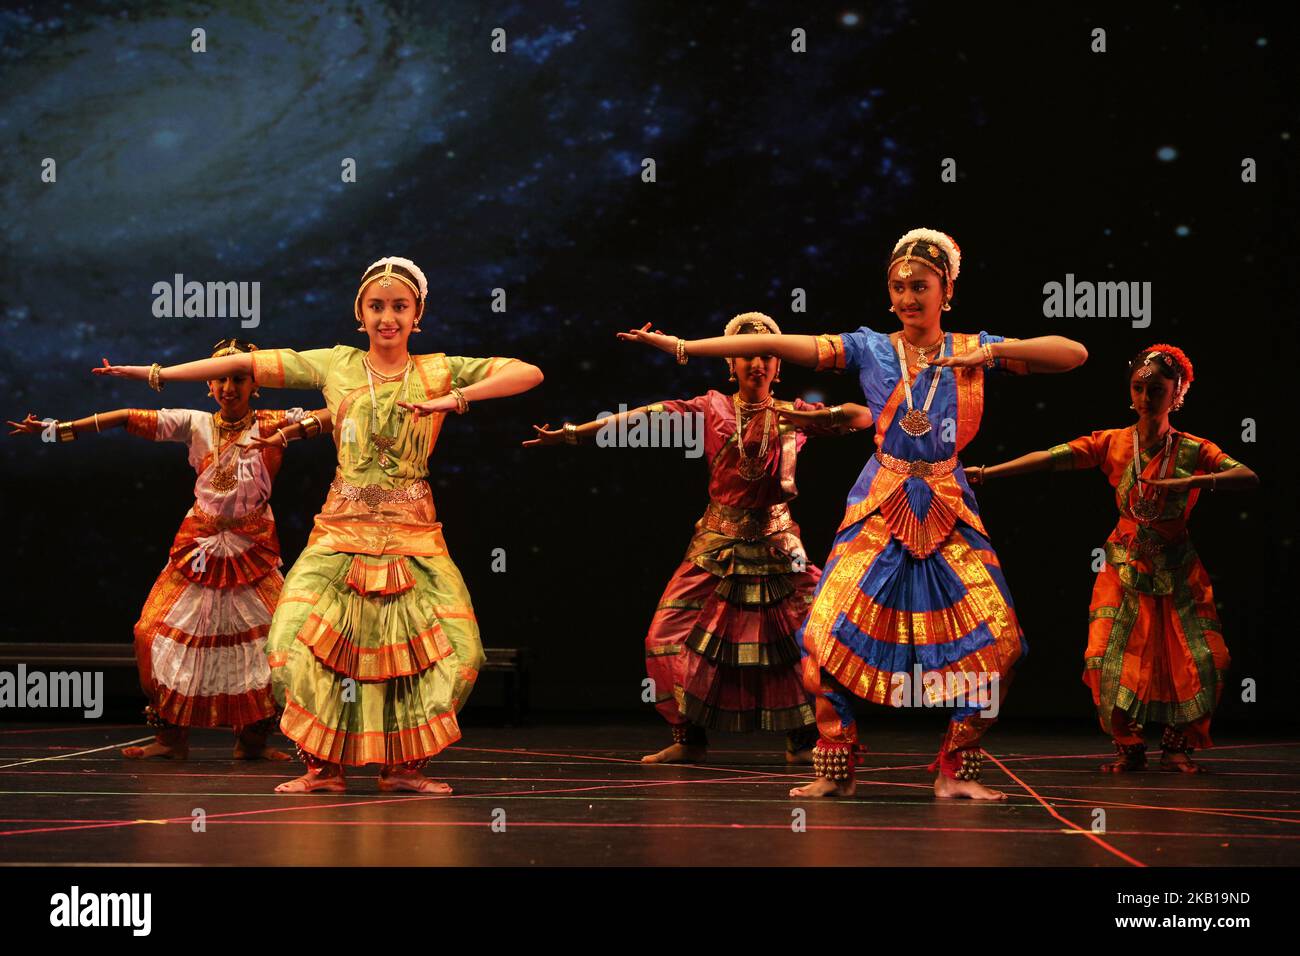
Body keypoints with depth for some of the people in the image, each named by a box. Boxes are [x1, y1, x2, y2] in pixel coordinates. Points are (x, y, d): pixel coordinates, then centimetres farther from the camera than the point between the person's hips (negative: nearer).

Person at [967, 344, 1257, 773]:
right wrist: (985, 472, -21)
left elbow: (1250, 477, -16)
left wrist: (1187, 482, -29)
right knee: (1109, 657, -10)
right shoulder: (1112, 443, -3)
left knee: (1201, 659, -7)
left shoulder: (1193, 450, -4)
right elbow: (1050, 458, -11)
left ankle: (1177, 747, 12)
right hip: (1125, 569, 0)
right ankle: (1129, 747, 10)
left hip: (1178, 572, 0)